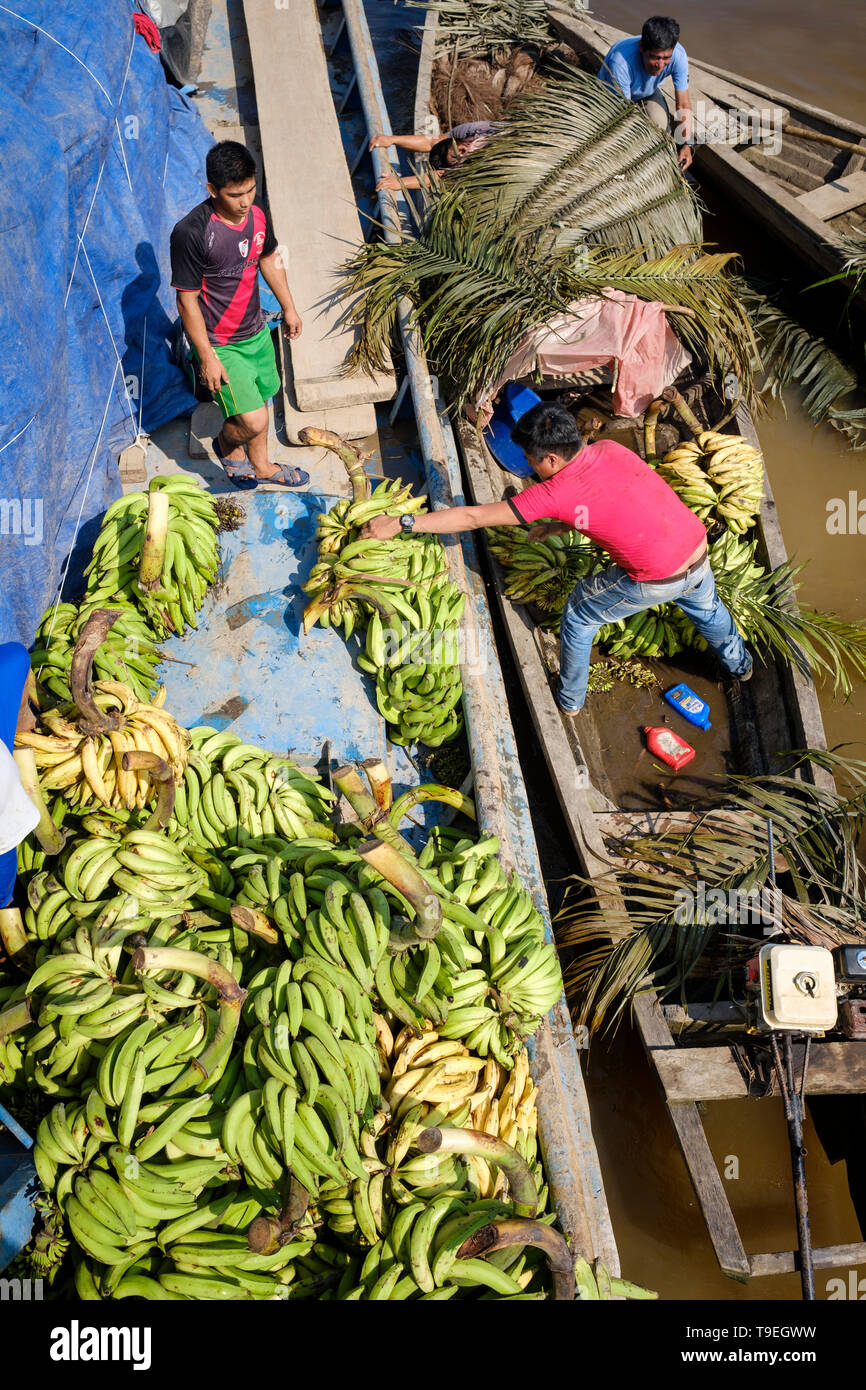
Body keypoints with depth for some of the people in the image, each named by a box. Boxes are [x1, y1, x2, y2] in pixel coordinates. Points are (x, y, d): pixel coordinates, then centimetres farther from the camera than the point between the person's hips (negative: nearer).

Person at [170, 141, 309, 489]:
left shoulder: (257, 215, -6)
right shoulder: (191, 233, -27)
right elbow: (187, 300, -20)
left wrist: (289, 307, 22)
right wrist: (208, 357, -19)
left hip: (257, 331, 7)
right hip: (219, 344, -7)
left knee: (260, 399, 22)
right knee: (253, 422, -11)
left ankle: (260, 465, 47)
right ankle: (226, 445, 25)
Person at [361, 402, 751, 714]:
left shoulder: (554, 494, -19)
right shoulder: (610, 449, -2)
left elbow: (472, 517, -16)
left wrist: (400, 523, -11)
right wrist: (558, 526, 14)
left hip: (652, 582, -6)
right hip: (701, 556, 6)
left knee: (579, 614, 19)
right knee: (705, 606, 38)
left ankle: (570, 699, 38)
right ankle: (738, 663, 67)